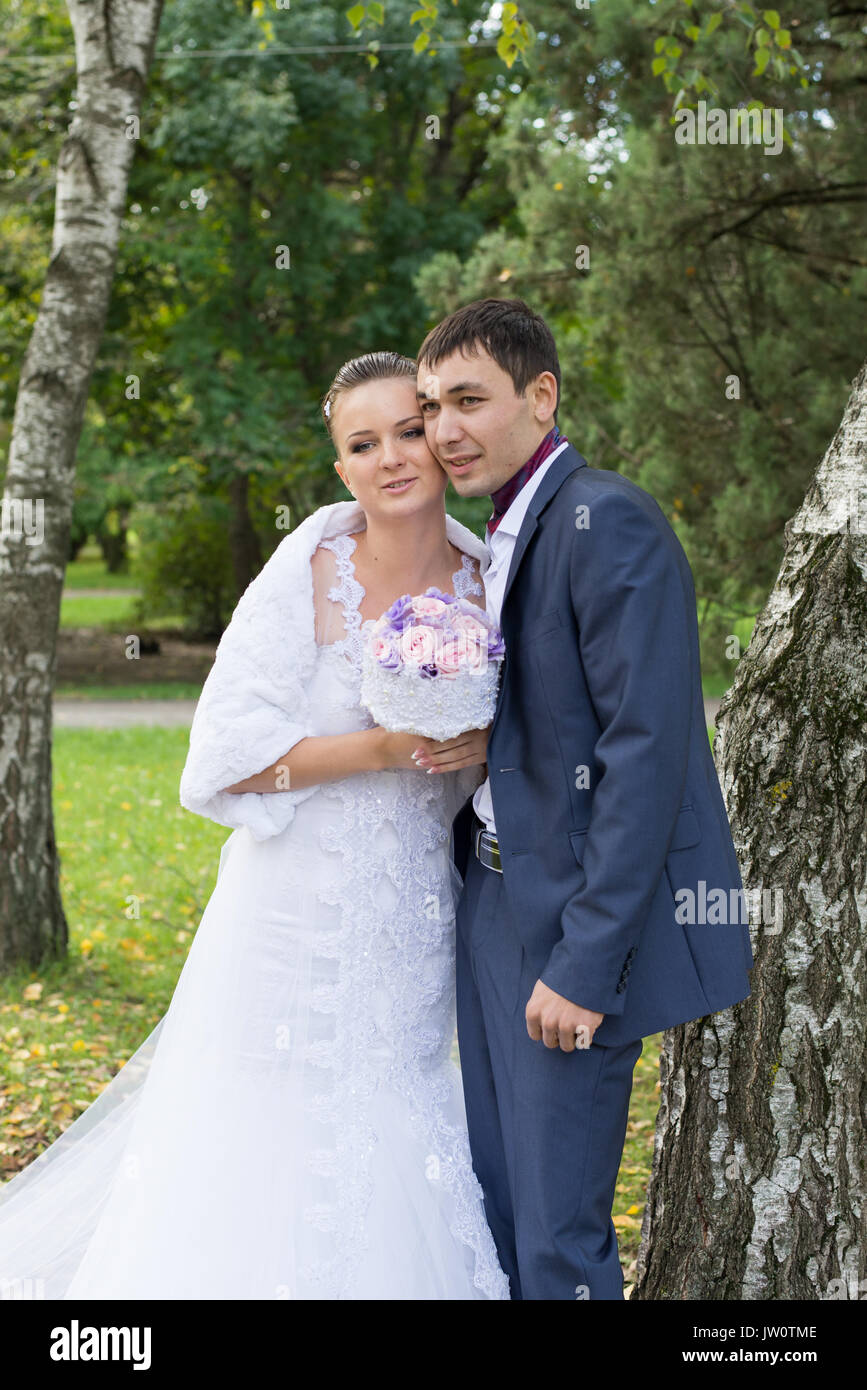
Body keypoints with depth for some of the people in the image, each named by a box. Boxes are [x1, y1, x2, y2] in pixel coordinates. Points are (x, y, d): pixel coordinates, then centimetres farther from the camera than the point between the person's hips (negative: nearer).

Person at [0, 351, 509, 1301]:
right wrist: (382, 750, -21)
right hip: (298, 910, -4)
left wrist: (481, 743, -8)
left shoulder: (484, 583, 2)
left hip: (414, 928, 4)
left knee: (393, 1176, 9)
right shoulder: (311, 572, -11)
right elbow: (231, 757, -14)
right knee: (268, 1154, 2)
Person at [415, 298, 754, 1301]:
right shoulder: (504, 538, 13)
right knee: (490, 1207, 17)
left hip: (577, 918, -9)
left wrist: (586, 962, -23)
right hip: (493, 906, 9)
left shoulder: (609, 523, -17)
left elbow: (645, 754, -22)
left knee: (557, 1239, -2)